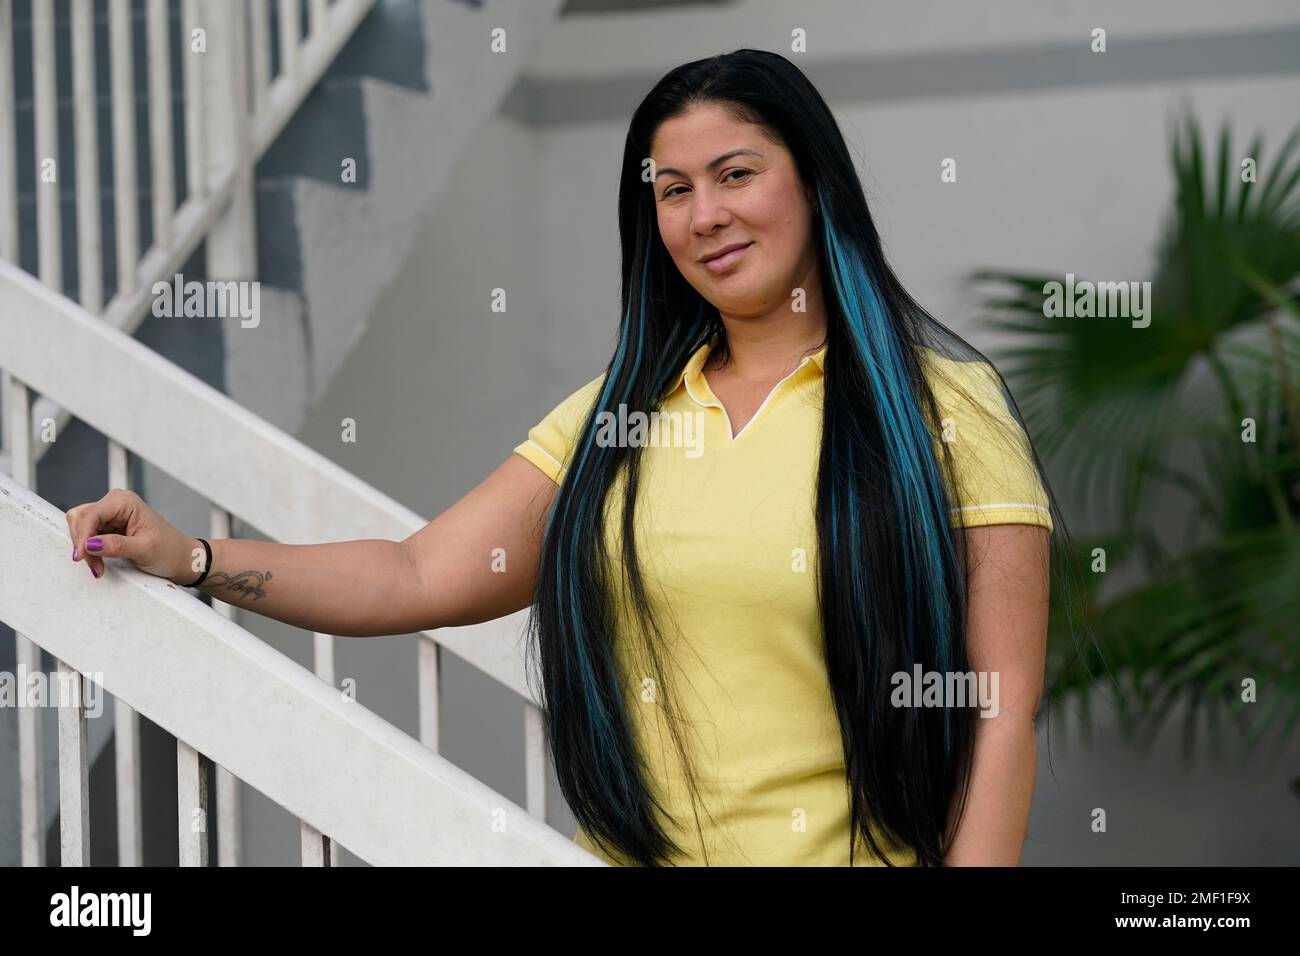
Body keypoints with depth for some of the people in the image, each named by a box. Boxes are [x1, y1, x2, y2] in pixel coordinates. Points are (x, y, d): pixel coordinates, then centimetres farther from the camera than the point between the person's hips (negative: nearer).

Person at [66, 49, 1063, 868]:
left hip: (851, 849, -4)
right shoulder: (620, 412, 11)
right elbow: (421, 578, 6)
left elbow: (999, 714, -9)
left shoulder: (942, 405, -5)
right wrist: (192, 559, -3)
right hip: (635, 849, 5)